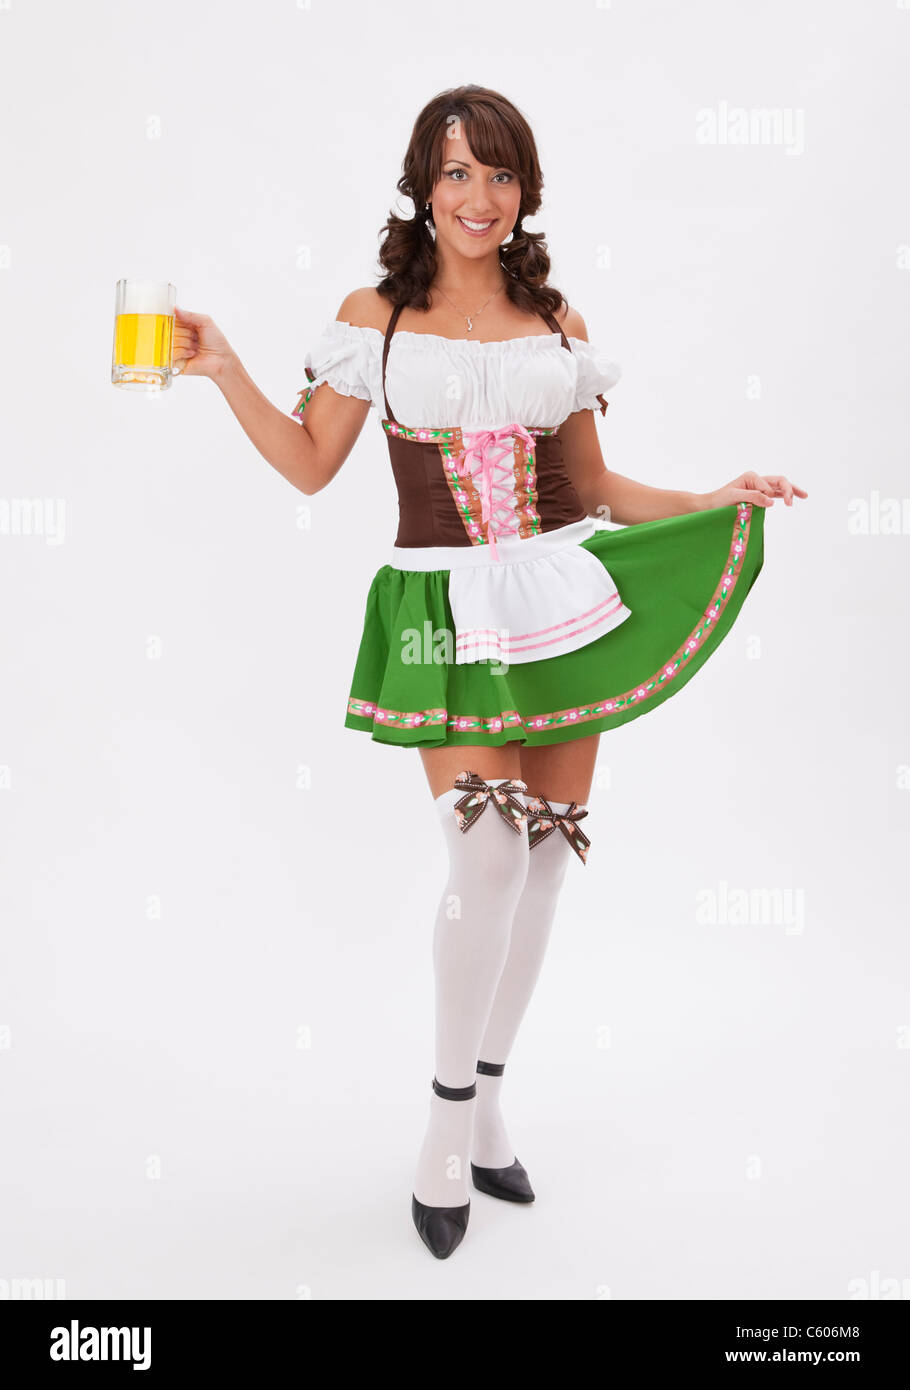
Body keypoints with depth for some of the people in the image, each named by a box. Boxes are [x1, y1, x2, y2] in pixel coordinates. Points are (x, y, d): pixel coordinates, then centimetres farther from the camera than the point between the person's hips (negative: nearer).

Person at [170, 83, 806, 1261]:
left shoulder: (559, 325, 10)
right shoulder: (375, 316, 5)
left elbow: (592, 485, 14)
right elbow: (311, 464, 6)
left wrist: (717, 502, 6)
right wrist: (226, 372, -3)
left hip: (566, 601, 3)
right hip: (446, 611, -3)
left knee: (543, 856, 5)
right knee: (487, 855, -16)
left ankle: (487, 1106, 24)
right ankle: (450, 1118, 8)